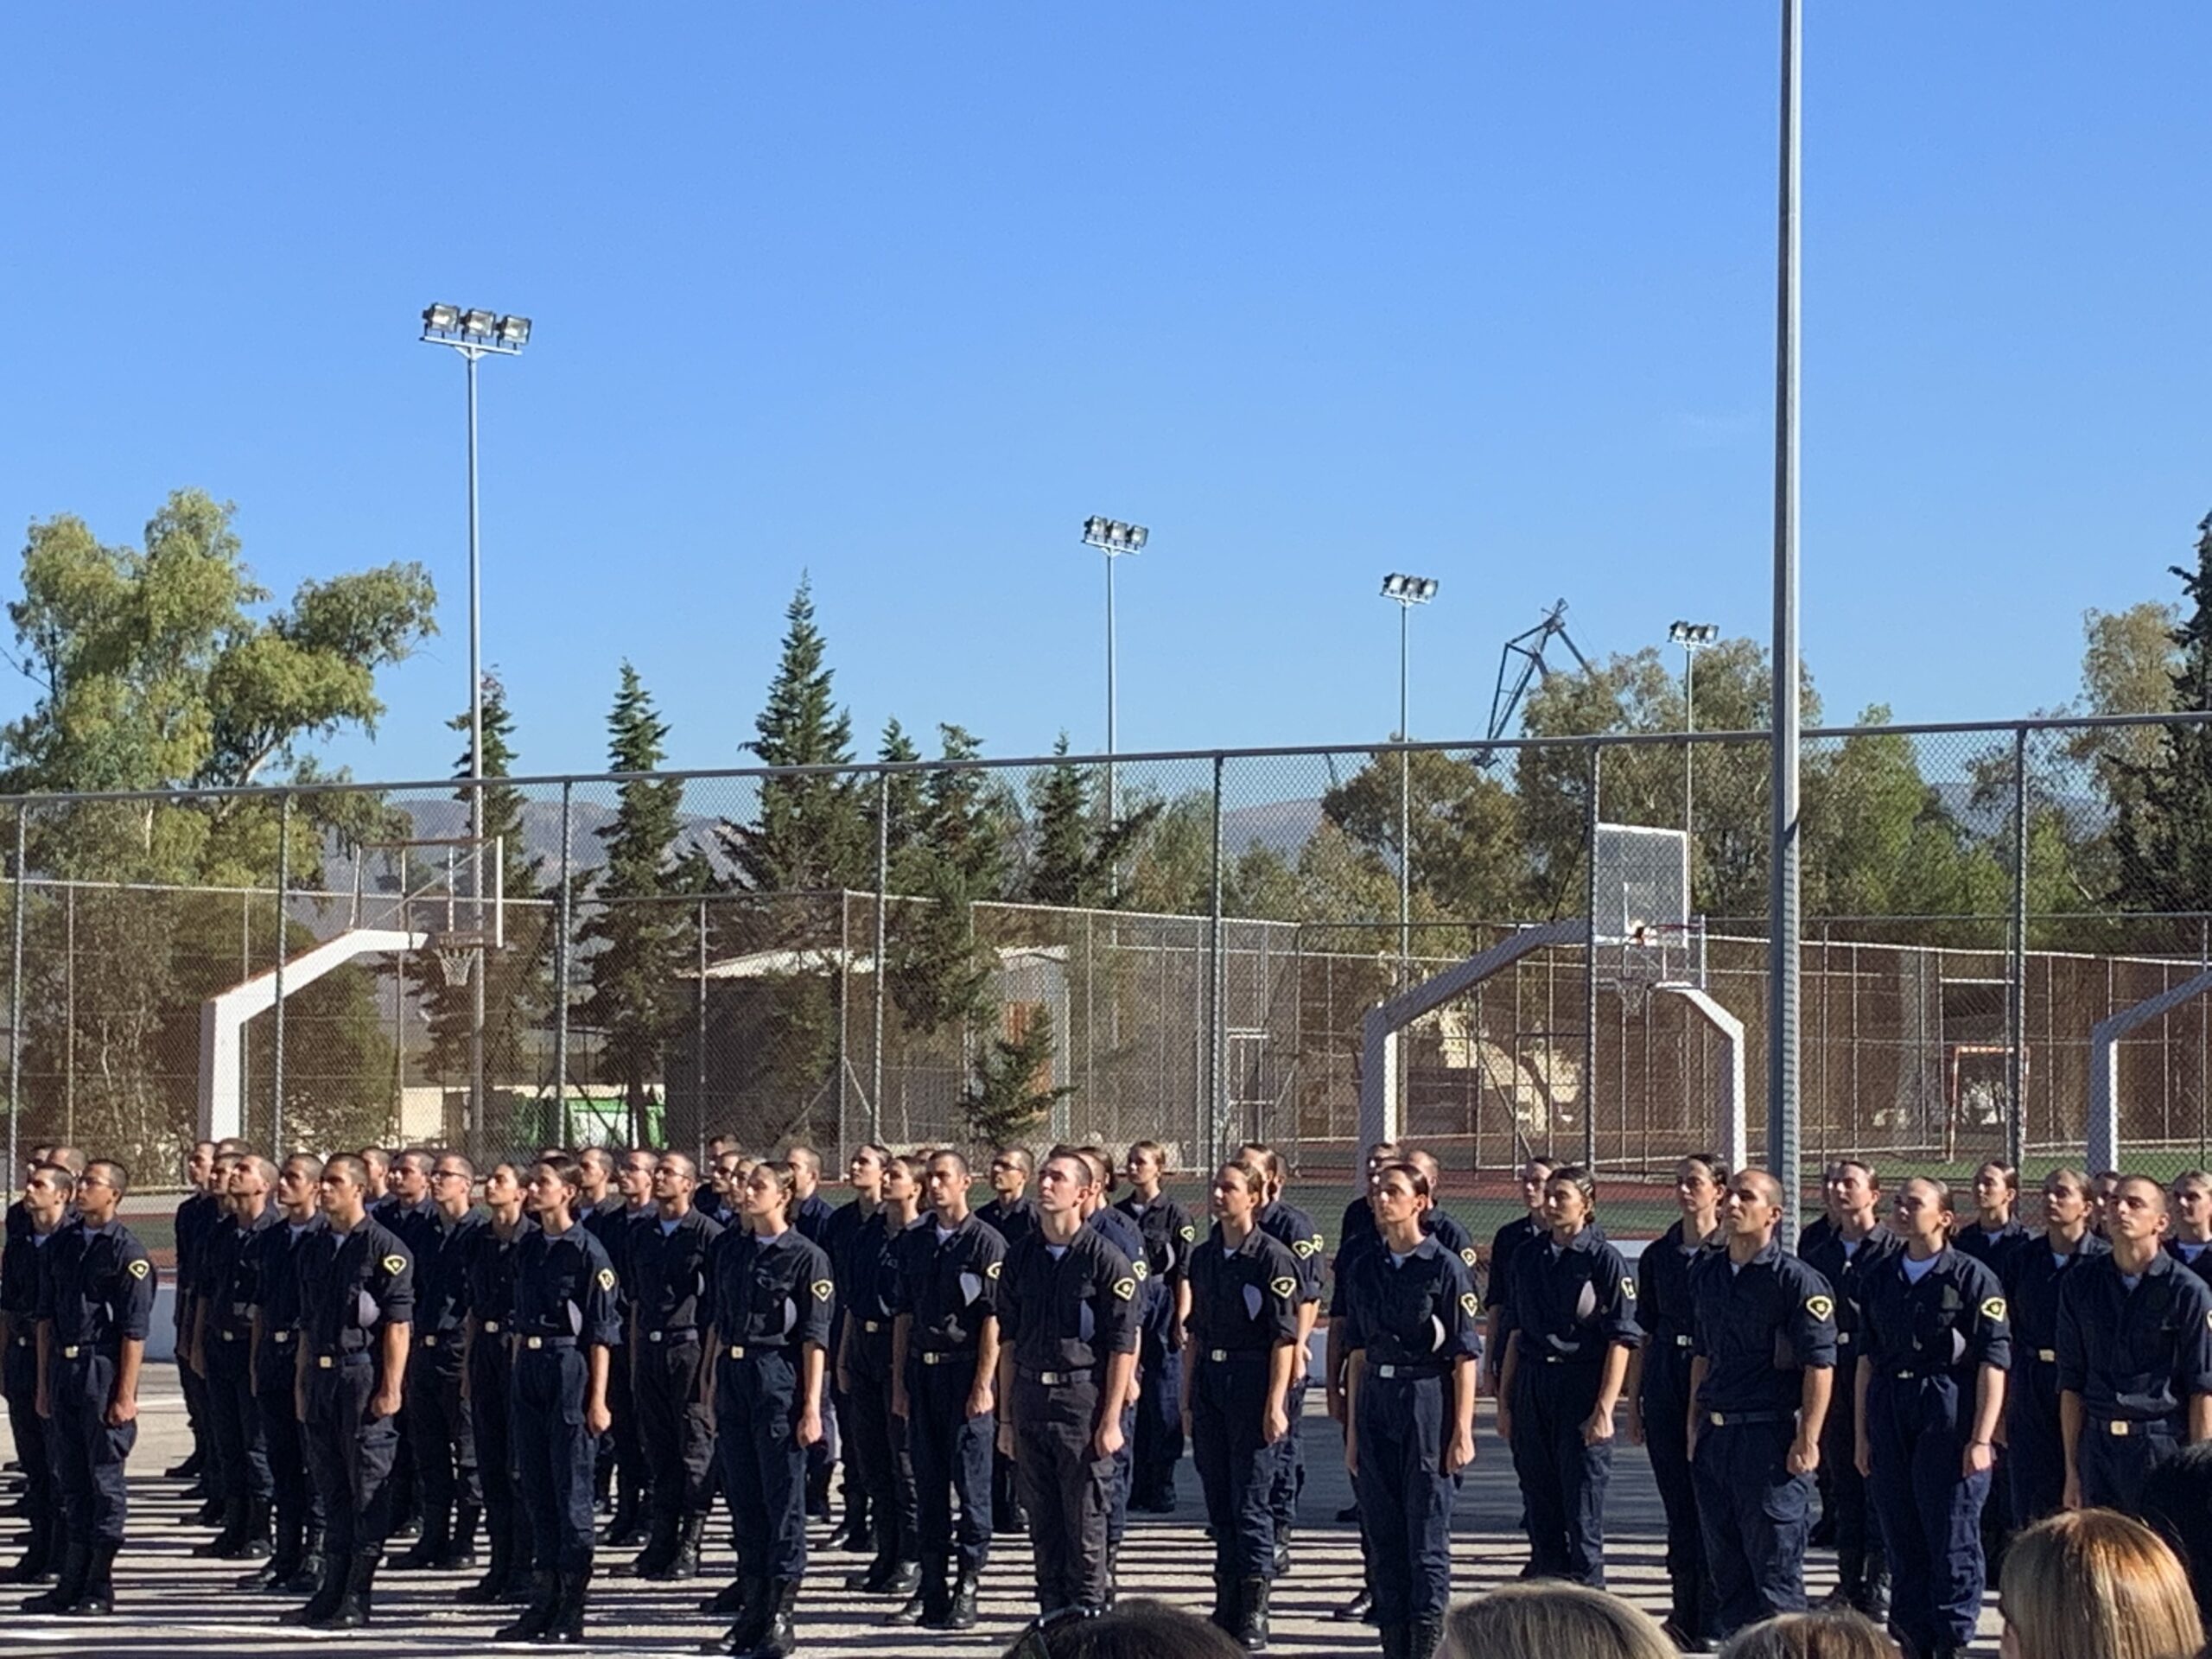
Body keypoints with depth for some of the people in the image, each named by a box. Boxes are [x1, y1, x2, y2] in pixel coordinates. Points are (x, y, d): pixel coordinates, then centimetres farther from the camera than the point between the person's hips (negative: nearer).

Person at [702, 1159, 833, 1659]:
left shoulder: (806, 1256, -6)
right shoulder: (728, 1249, 12)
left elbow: (815, 1338, -8)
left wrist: (812, 1406, -13)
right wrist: (714, 1388, 13)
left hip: (779, 1378, -6)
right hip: (733, 1378, 6)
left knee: (783, 1500, -2)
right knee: (743, 1500, 9)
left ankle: (779, 1617, 1)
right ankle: (751, 1611, 16)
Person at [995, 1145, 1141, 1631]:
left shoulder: (1106, 1259, -6)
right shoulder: (1020, 1257, 9)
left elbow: (1123, 1346, -7)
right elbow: (1007, 1340, 14)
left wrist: (1111, 1420, -12)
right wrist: (1006, 1417, 12)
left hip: (1083, 1395, -5)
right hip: (1030, 1398, 5)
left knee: (1085, 1518, 0)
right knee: (1041, 1518, 9)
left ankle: (1087, 1610, 9)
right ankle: (1053, 1609, 18)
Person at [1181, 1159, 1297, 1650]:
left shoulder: (1273, 1257, -9)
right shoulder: (1203, 1257, 11)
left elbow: (1284, 1337, -11)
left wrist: (1275, 1404, -15)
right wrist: (1186, 1397, 13)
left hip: (1253, 1378, -6)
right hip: (1209, 1379, 6)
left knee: (1251, 1500, -5)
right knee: (1218, 1499, 9)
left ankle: (1254, 1614, -1)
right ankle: (1228, 1603, 17)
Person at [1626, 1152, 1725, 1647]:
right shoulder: (1657, 1256, 11)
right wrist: (1633, 1403, 12)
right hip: (1664, 1382, 4)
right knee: (1677, 1504, 8)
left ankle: (1713, 1621, 2)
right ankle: (1684, 1613, 16)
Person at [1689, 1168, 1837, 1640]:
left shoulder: (1796, 1280, -9)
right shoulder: (1708, 1279, 13)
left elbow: (1819, 1364, -12)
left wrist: (1807, 1440, -16)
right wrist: (1695, 1425, 16)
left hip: (1770, 1436, -7)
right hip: (1714, 1437, 7)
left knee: (1775, 1563, -4)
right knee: (1725, 1563, 11)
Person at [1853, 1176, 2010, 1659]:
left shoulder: (1973, 1278, -5)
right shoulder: (1879, 1280, 12)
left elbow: (1993, 1362, -8)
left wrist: (1981, 1438, -13)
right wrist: (1862, 1434, 13)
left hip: (1949, 1416, -5)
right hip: (1889, 1420, 5)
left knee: (1953, 1542, -2)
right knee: (1902, 1542, 9)